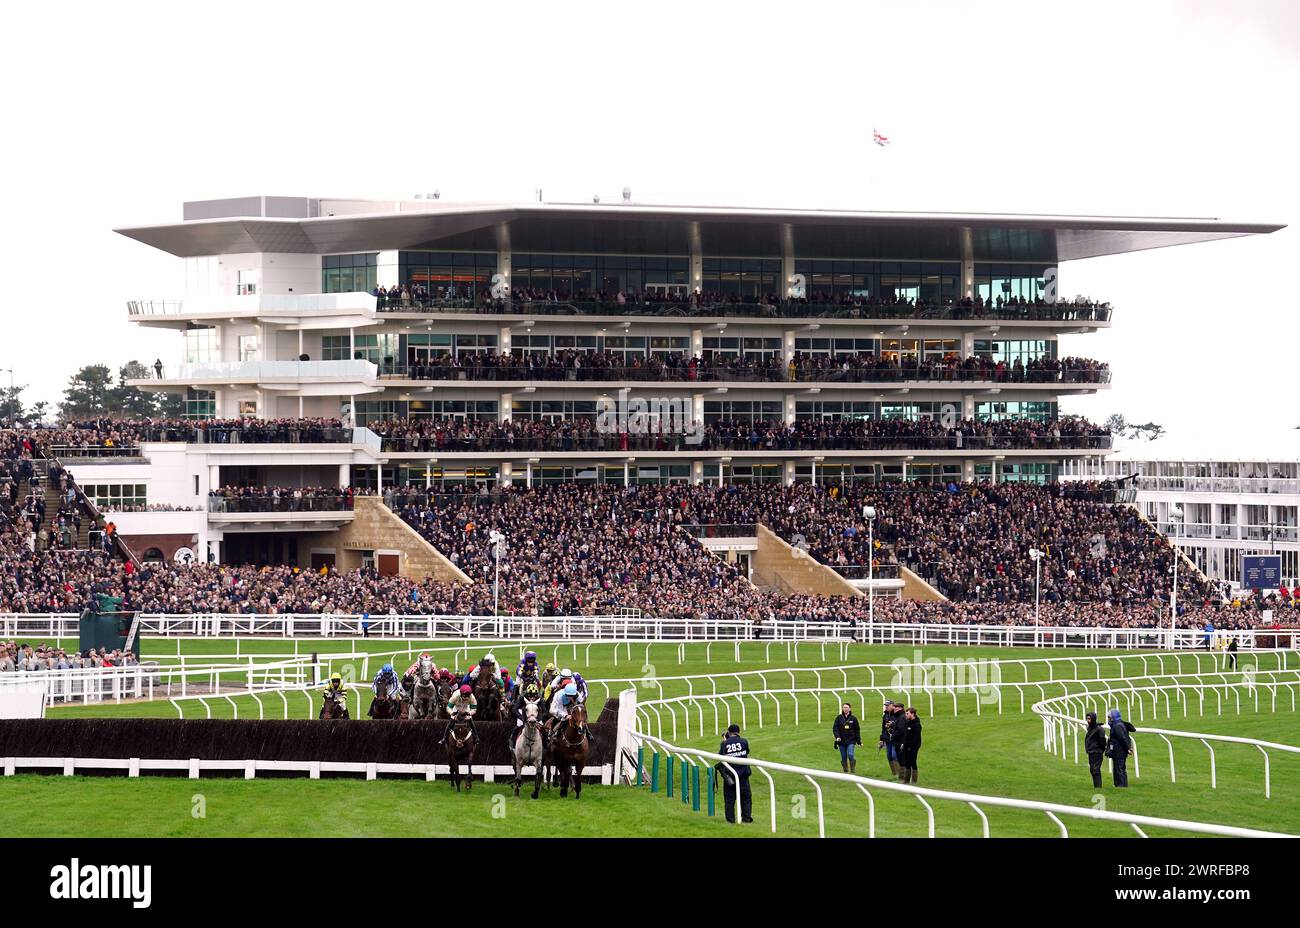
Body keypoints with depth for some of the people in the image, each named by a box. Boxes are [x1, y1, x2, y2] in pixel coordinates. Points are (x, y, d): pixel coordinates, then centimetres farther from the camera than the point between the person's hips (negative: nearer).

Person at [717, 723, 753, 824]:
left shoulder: (724, 744, -4)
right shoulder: (744, 742, -4)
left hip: (729, 774, 0)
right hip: (742, 774, 0)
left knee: (729, 798, 8)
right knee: (746, 797, 9)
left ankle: (730, 819, 7)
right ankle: (747, 817, 2)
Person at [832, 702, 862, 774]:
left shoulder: (853, 718, 4)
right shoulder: (839, 718, 4)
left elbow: (857, 730, 9)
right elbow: (835, 728, 0)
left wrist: (859, 740, 6)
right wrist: (837, 736, -16)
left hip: (851, 741, -2)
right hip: (841, 741, 2)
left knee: (851, 755, -18)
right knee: (843, 758, 4)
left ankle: (853, 770, -7)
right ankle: (845, 772, 15)